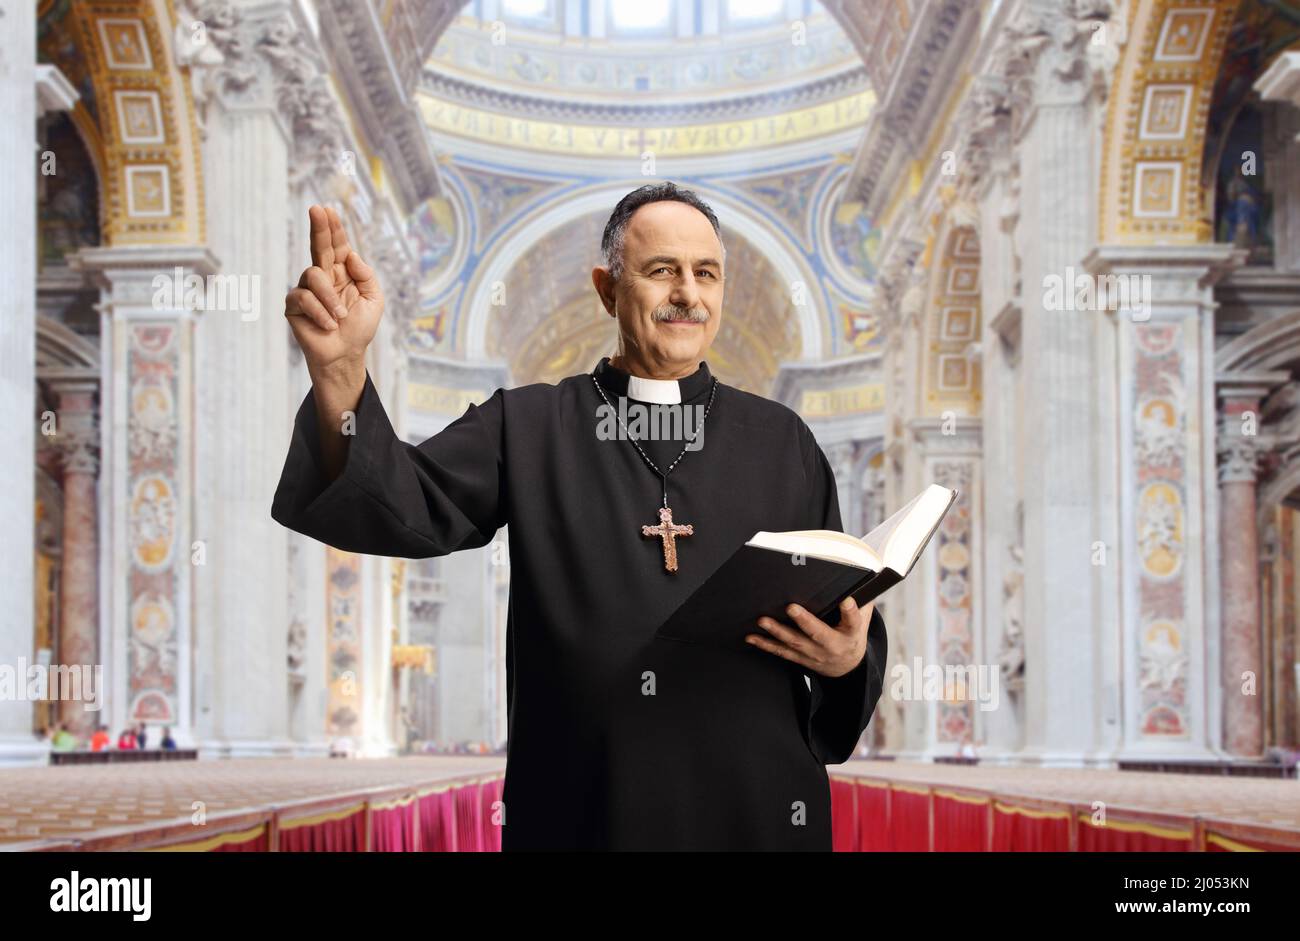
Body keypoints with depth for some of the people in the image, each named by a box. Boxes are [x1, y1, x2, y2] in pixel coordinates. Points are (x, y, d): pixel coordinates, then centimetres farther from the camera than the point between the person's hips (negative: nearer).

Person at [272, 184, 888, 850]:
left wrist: (847, 659, -12)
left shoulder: (782, 442, 9)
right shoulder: (527, 428, 4)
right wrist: (341, 370, -28)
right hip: (578, 817, -1)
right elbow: (404, 510, -12)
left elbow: (852, 627, 12)